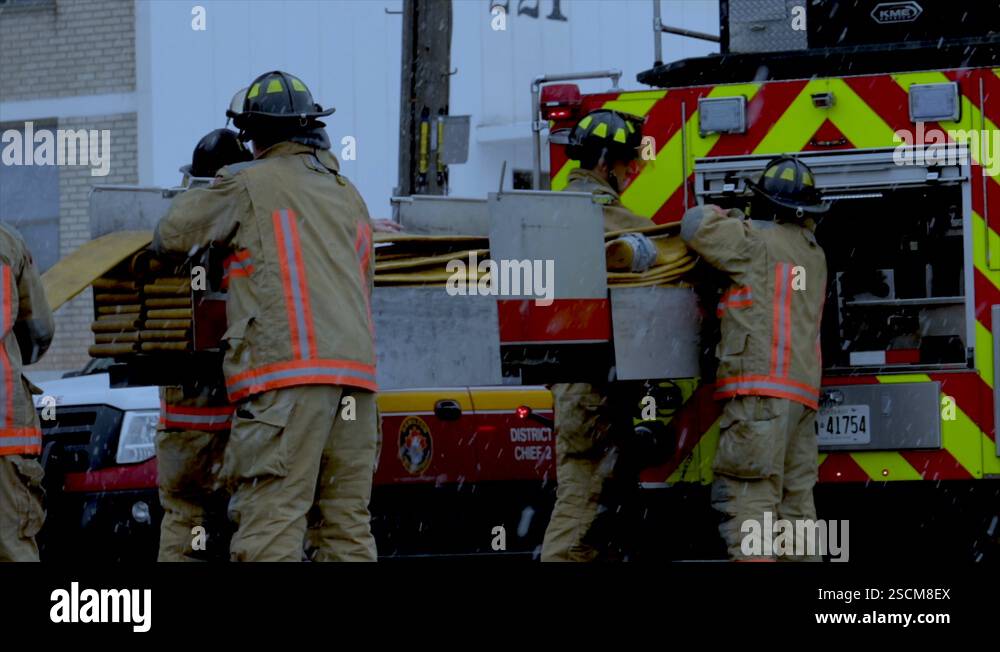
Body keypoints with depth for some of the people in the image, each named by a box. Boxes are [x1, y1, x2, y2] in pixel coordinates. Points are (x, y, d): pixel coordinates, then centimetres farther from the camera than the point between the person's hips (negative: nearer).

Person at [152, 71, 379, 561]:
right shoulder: (348, 195, 24)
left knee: (270, 522, -12)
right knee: (348, 525, 8)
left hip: (287, 373, -7)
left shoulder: (250, 183, 2)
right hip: (355, 372, 7)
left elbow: (171, 233, 8)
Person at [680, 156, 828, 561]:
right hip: (802, 389, 9)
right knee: (796, 501, 10)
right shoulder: (813, 253, 21)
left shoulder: (757, 241, -5)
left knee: (747, 498, -13)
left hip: (761, 389, -9)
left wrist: (723, 216, 13)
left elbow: (695, 225, -8)